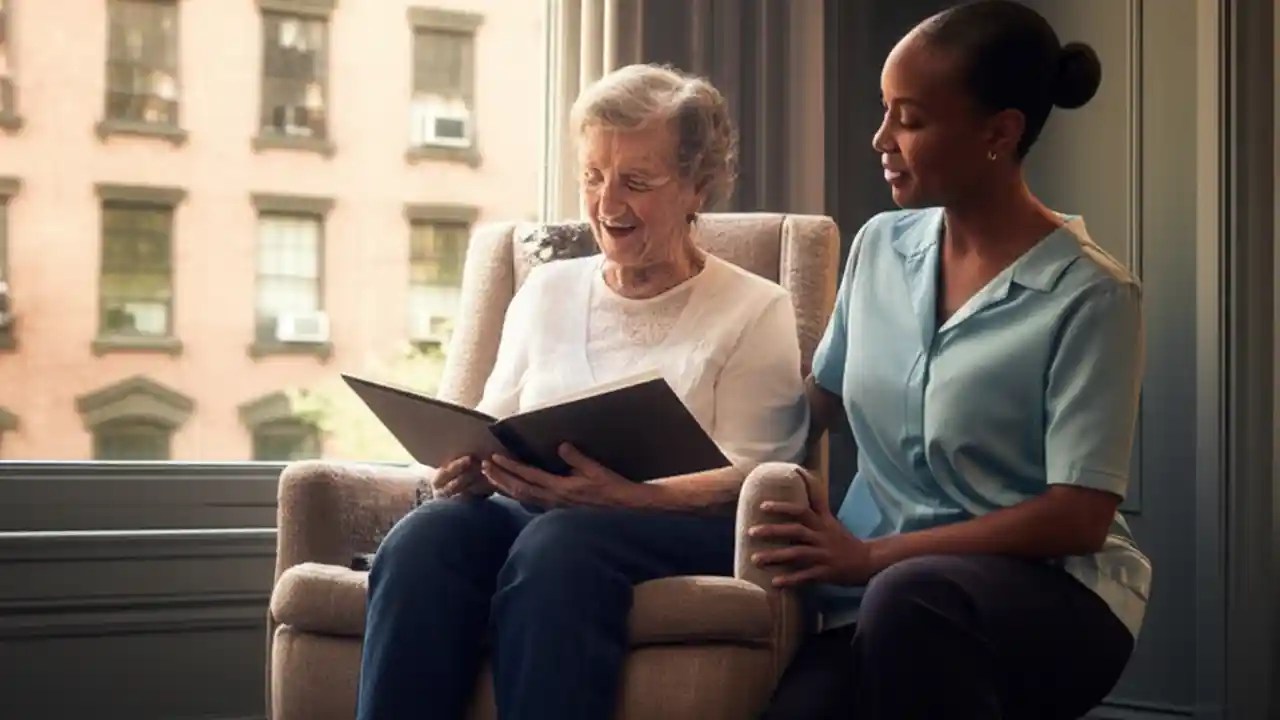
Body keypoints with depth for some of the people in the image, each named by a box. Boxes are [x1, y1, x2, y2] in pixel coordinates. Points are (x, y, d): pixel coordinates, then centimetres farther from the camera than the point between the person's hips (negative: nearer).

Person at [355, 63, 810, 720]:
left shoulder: (755, 311, 9)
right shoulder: (546, 290, 24)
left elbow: (752, 480, -3)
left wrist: (622, 497, -21)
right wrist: (466, 465, -6)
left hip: (680, 531, -3)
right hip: (528, 514, 4)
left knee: (556, 547, -38)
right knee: (423, 538, -32)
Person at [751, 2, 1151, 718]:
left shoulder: (1090, 295, -10)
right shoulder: (880, 246, 7)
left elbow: (1079, 519, -14)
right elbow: (818, 403, 20)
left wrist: (870, 555, -17)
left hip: (1051, 593, -3)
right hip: (882, 593, 3)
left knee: (908, 600, -38)